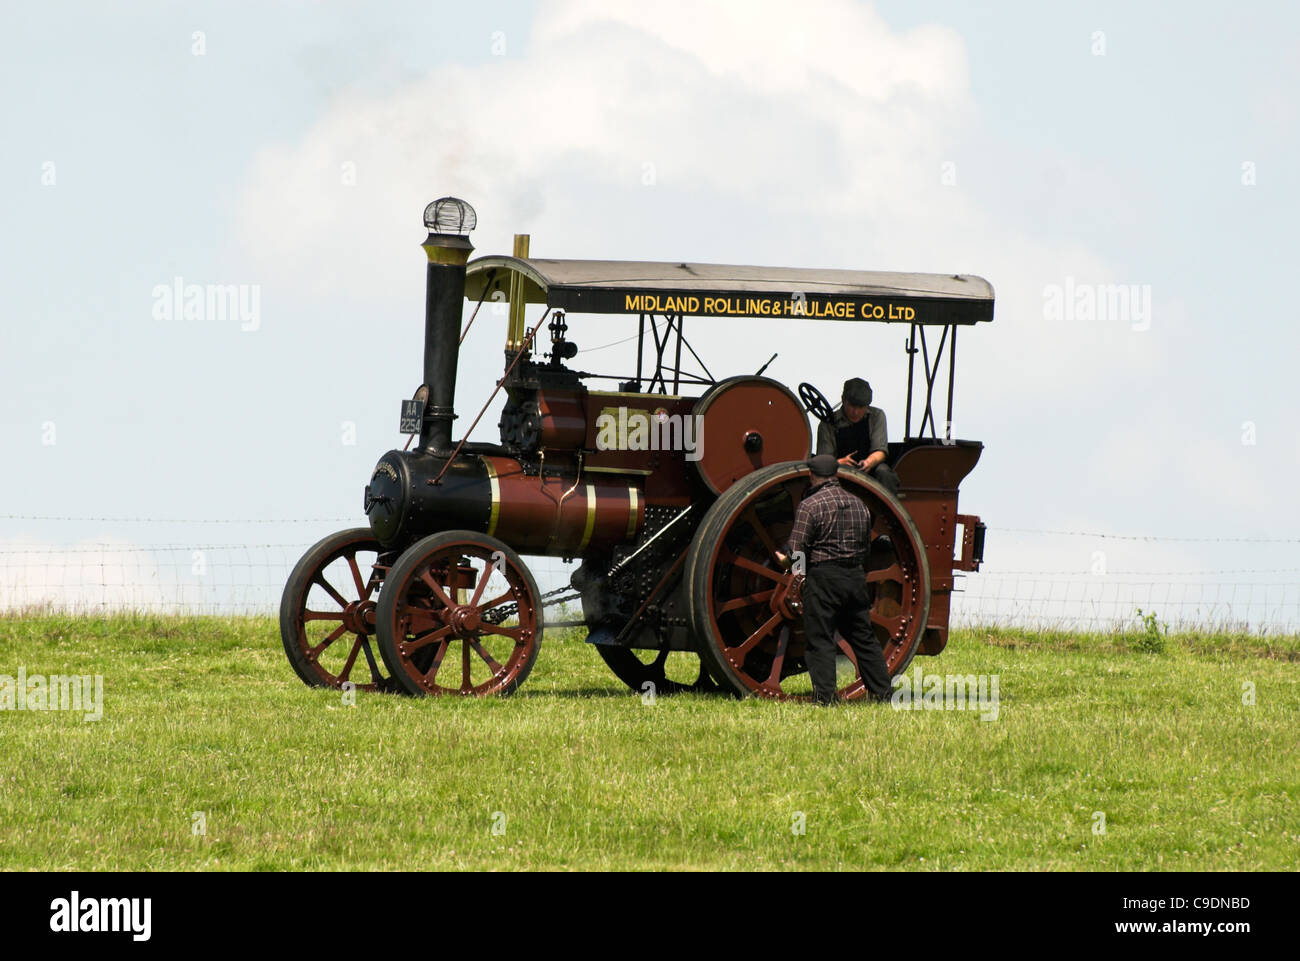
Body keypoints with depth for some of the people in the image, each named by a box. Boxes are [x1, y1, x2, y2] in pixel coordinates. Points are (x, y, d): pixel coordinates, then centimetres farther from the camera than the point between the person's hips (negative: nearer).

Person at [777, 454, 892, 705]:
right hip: (856, 577, 6)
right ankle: (882, 692, 16)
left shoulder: (810, 506, -9)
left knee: (820, 640, -2)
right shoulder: (858, 505, 11)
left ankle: (824, 696, -8)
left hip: (823, 579, -6)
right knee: (864, 638, 13)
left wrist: (784, 558, 9)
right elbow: (867, 545, 17)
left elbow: (796, 550, -12)